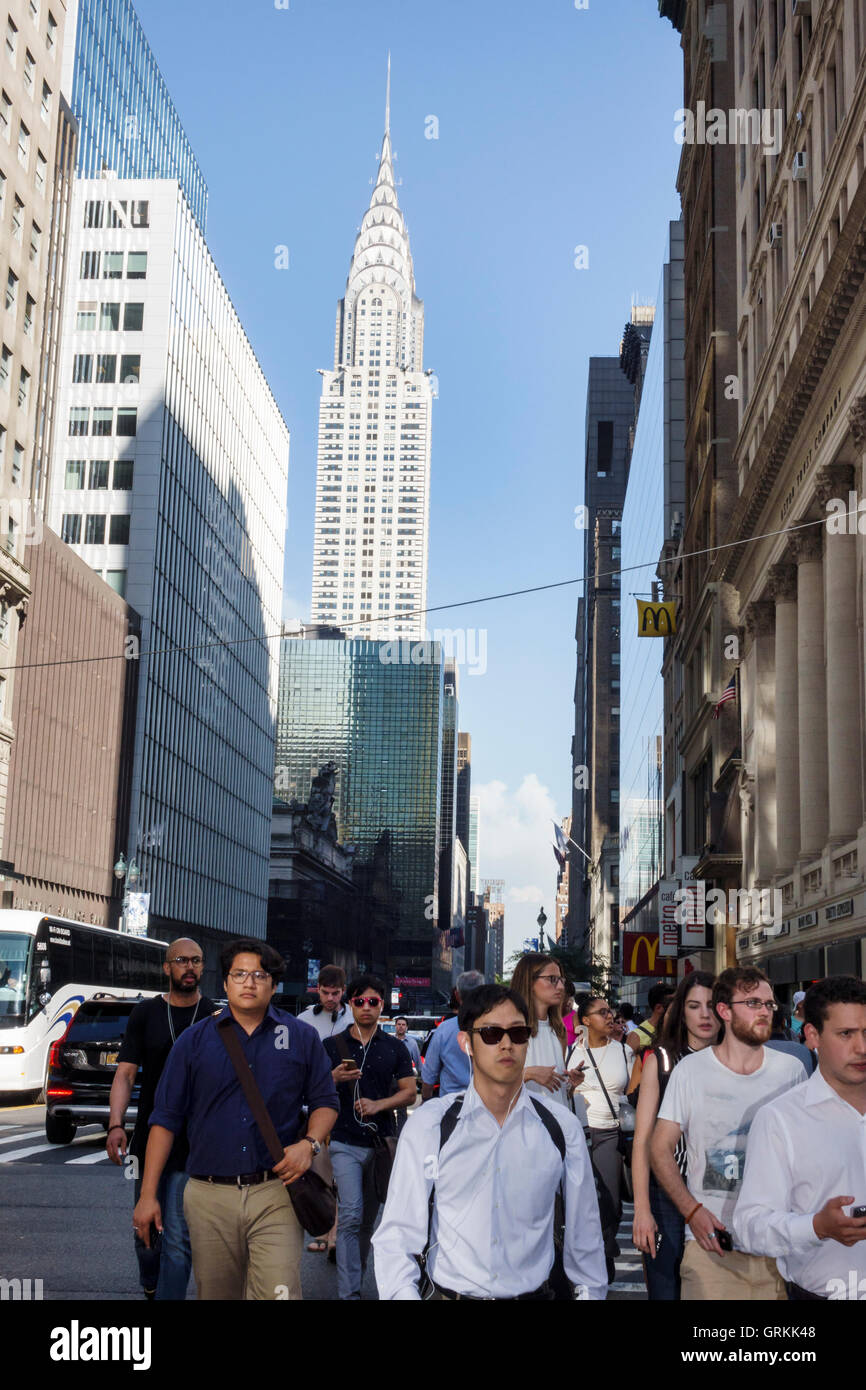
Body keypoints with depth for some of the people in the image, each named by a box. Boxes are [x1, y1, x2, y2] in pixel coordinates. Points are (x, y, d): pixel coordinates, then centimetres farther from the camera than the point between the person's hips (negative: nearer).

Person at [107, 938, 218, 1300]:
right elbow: (125, 1073, 1)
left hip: (193, 1148, -2)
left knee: (178, 1239, -6)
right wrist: (116, 1124, -13)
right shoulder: (145, 1013, 5)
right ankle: (150, 1287, 40)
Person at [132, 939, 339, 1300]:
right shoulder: (194, 1040, 7)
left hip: (275, 1194, -1)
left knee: (279, 1291, -14)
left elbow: (325, 1102, 14)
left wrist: (310, 1143, -7)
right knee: (214, 1292, 10)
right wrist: (148, 1195, 2)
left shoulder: (301, 1038, 7)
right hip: (209, 1197, 1)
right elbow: (166, 1119, 7)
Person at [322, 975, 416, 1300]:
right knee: (351, 1215, -13)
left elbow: (409, 1092, 4)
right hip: (346, 1142, -2)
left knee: (369, 1218, 10)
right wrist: (335, 1078, -17)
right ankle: (349, 1292, -10)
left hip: (382, 1141, 2)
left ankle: (355, 1278, 25)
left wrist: (378, 1105, -13)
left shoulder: (395, 1048, 8)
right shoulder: (332, 1045, 4)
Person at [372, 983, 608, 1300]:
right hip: (451, 1292, -1)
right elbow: (397, 1232, -12)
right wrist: (403, 1293, -25)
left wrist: (591, 1291, 4)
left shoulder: (562, 1128, -5)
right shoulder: (429, 1126, -10)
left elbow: (584, 1229, 2)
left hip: (535, 1292, 2)